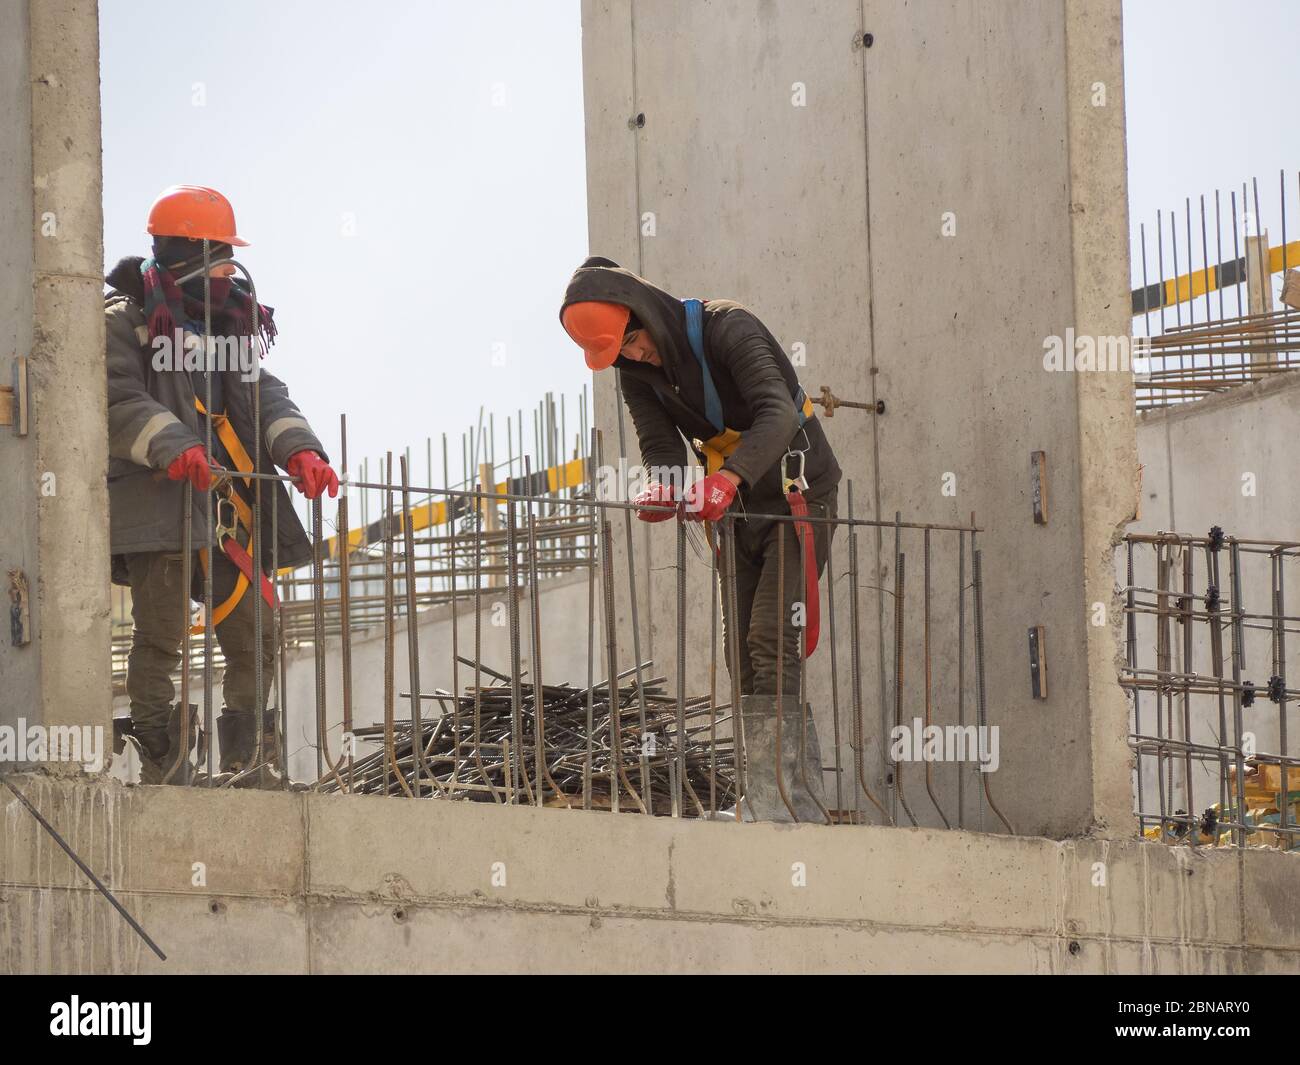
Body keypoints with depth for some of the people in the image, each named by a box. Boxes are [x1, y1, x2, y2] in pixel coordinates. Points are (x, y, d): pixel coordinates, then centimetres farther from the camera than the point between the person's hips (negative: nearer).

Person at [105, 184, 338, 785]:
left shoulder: (229, 324, 21)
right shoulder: (125, 320, -2)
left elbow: (264, 396, 13)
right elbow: (119, 399, -15)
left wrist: (298, 449, -6)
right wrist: (173, 448, -31)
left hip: (226, 510, 7)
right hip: (155, 505, -7)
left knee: (256, 635, 5)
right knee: (161, 636, -9)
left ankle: (247, 768, 17)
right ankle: (162, 769, -4)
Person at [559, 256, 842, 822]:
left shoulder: (728, 328, -23)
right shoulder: (636, 370, 0)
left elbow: (777, 413, -35)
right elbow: (660, 441, -9)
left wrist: (728, 478, -50)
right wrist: (662, 484, -33)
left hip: (799, 495, -8)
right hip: (740, 510, 8)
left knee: (769, 645, -17)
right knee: (742, 654, 4)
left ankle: (774, 802, -20)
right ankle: (802, 801, 6)